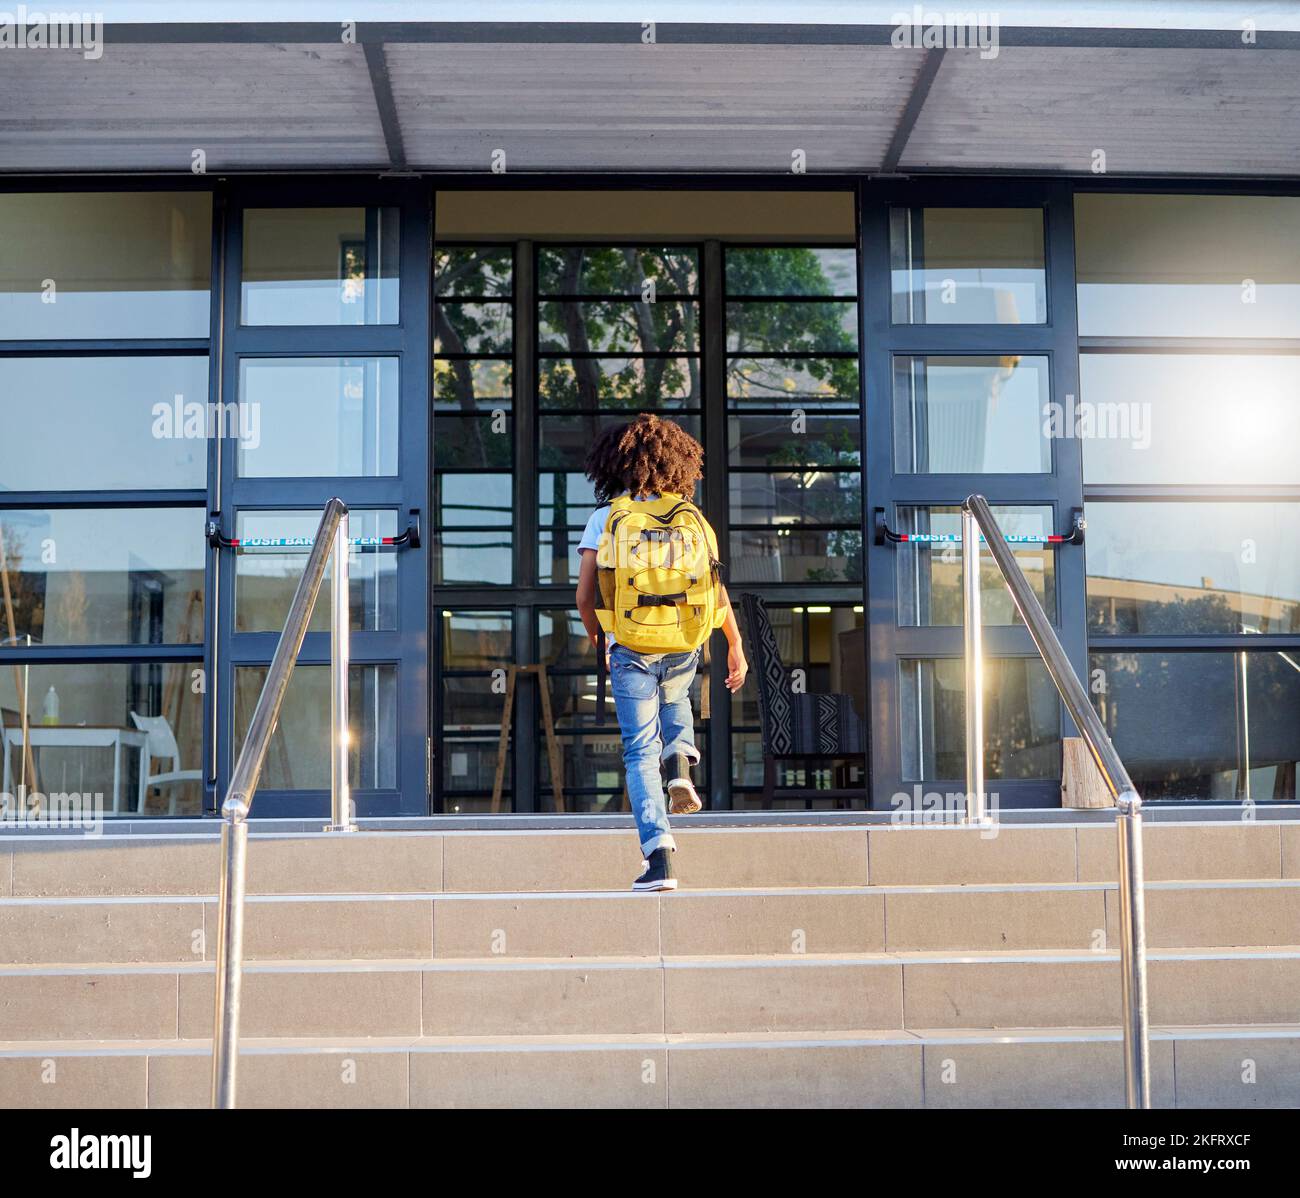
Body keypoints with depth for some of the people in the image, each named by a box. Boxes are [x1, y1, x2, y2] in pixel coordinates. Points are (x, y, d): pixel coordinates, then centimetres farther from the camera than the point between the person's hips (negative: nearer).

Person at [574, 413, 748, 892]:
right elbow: (717, 590, 1)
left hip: (630, 650, -2)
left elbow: (584, 595, -3)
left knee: (640, 754, 3)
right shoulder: (691, 516, 4)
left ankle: (659, 853, -10)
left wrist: (596, 640, 15)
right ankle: (681, 766, 10)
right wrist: (735, 647, 9)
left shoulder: (604, 519, -1)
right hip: (682, 649, 2)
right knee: (674, 701, 36)